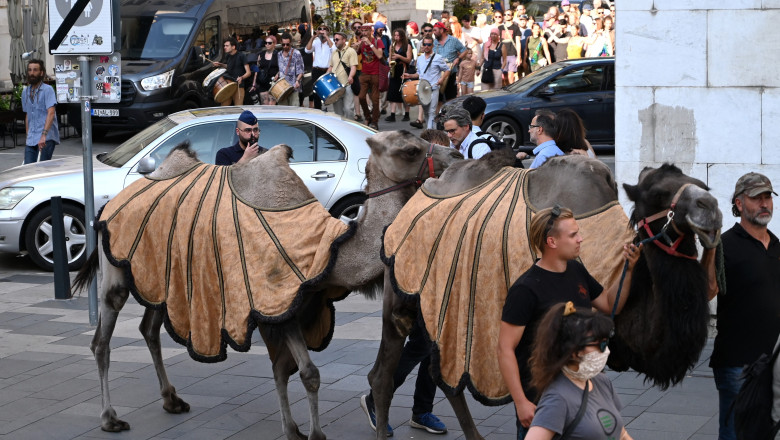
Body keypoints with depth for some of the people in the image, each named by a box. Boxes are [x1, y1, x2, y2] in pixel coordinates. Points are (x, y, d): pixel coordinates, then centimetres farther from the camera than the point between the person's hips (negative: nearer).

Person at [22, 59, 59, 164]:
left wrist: (44, 135, -26)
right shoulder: (25, 92, 16)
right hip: (31, 139, 6)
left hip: (46, 139, -6)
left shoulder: (47, 90, -5)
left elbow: (51, 113, -16)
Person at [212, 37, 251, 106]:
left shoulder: (241, 56, -9)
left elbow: (248, 72, -11)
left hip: (238, 86, -6)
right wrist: (220, 65, 14)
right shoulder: (227, 56, 10)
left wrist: (241, 77, -29)